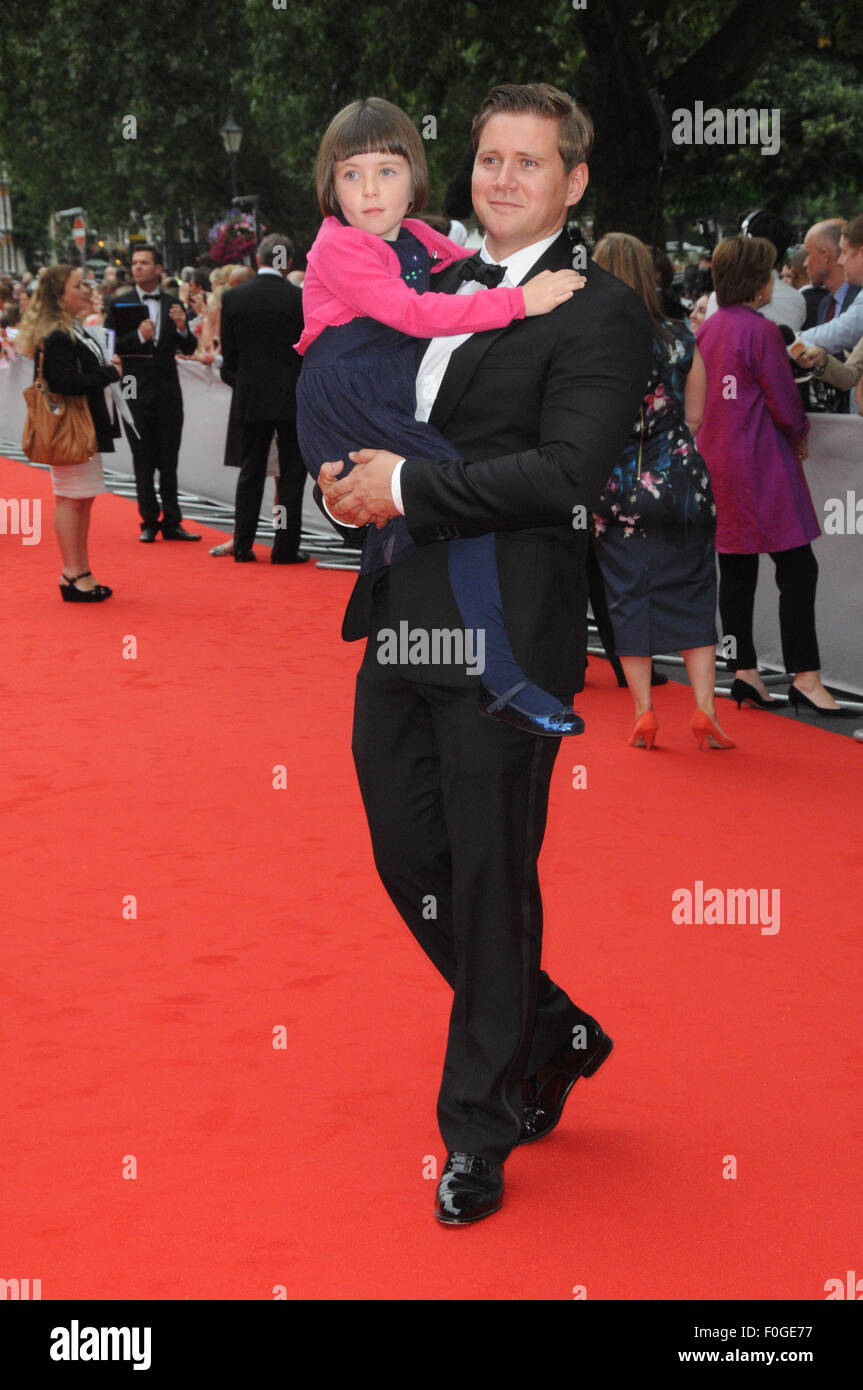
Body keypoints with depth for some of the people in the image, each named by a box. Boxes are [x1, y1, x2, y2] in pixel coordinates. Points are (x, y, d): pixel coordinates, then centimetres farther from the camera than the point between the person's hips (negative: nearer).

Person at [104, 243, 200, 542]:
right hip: (137, 391, -2)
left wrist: (182, 328, -13)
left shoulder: (173, 305, 8)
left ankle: (171, 522, 8)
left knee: (169, 461, 4)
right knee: (143, 461, 3)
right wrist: (138, 336, -19)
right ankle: (149, 522, 9)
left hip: (167, 391, 2)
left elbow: (189, 349, 6)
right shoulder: (120, 304, 1)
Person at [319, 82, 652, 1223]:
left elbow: (568, 469, -19)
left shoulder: (599, 310, -7)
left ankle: (479, 1133, 16)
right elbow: (360, 405, 27)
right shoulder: (430, 290, 17)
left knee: (491, 886, 1)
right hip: (400, 626, 8)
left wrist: (410, 488, -16)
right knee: (409, 862, 13)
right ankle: (555, 1037, 35)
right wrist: (348, 474, 4)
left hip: (506, 637, -7)